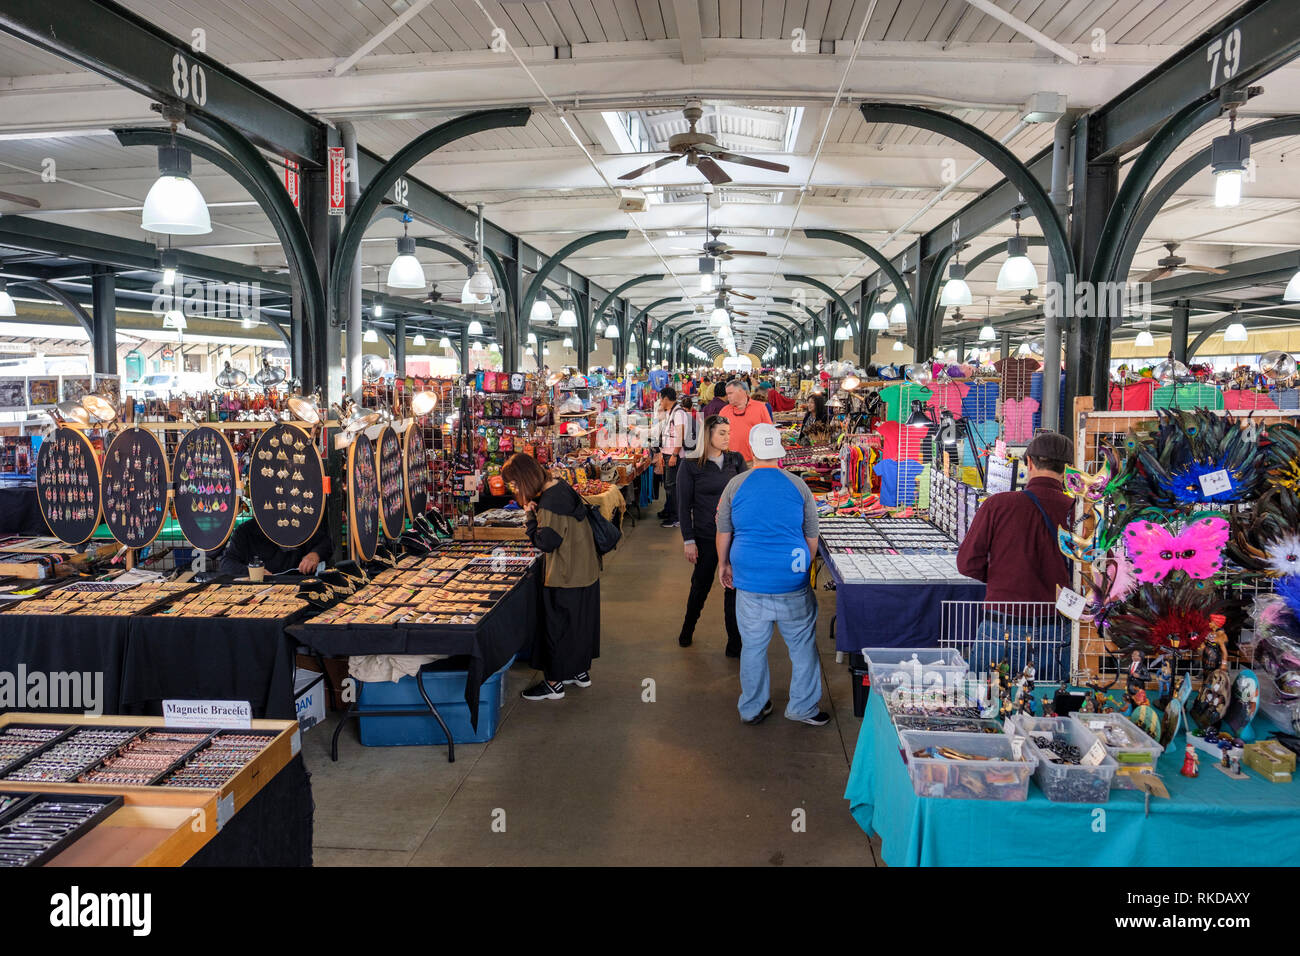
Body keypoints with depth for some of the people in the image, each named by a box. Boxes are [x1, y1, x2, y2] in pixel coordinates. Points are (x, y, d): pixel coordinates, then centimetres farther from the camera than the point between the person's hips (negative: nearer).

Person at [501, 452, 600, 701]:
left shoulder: (550, 503, -25)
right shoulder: (559, 486, 4)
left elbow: (545, 542, -22)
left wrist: (530, 516, -13)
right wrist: (534, 513, -2)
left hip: (566, 576, -9)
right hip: (584, 569, 9)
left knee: (557, 624, 3)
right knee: (579, 621, 20)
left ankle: (554, 683, 14)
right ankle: (581, 671, 34)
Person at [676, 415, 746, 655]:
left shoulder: (736, 460, 4)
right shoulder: (690, 466, -6)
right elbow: (684, 505, -4)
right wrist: (688, 540, -7)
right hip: (706, 536, -2)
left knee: (734, 587, 4)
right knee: (701, 585, 11)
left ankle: (735, 644, 14)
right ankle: (688, 629, 36)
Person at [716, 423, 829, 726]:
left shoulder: (736, 485, -2)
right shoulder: (798, 486, -2)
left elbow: (723, 531, 7)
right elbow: (812, 537, 7)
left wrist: (723, 564, 22)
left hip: (750, 580, 1)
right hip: (793, 582, -1)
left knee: (753, 646, 11)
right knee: (803, 644, 13)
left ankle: (752, 709, 24)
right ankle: (803, 707, 22)